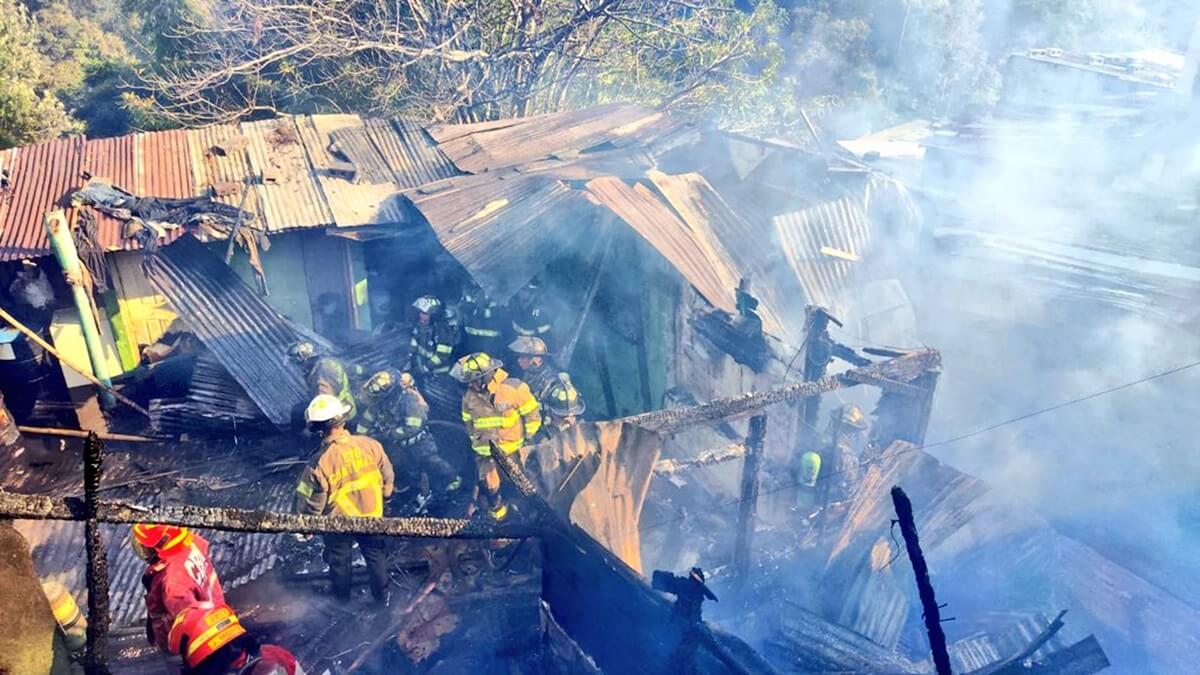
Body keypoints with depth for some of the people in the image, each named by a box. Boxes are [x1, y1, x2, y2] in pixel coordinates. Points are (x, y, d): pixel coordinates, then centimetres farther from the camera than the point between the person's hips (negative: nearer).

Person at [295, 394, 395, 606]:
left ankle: (342, 599, 46)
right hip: (371, 516, 2)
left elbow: (310, 505, -18)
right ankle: (382, 596, 42)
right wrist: (384, 494, 13)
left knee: (339, 561, 24)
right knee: (376, 556, 25)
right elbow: (388, 478, -8)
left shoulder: (318, 464, -30)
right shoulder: (370, 445, -23)